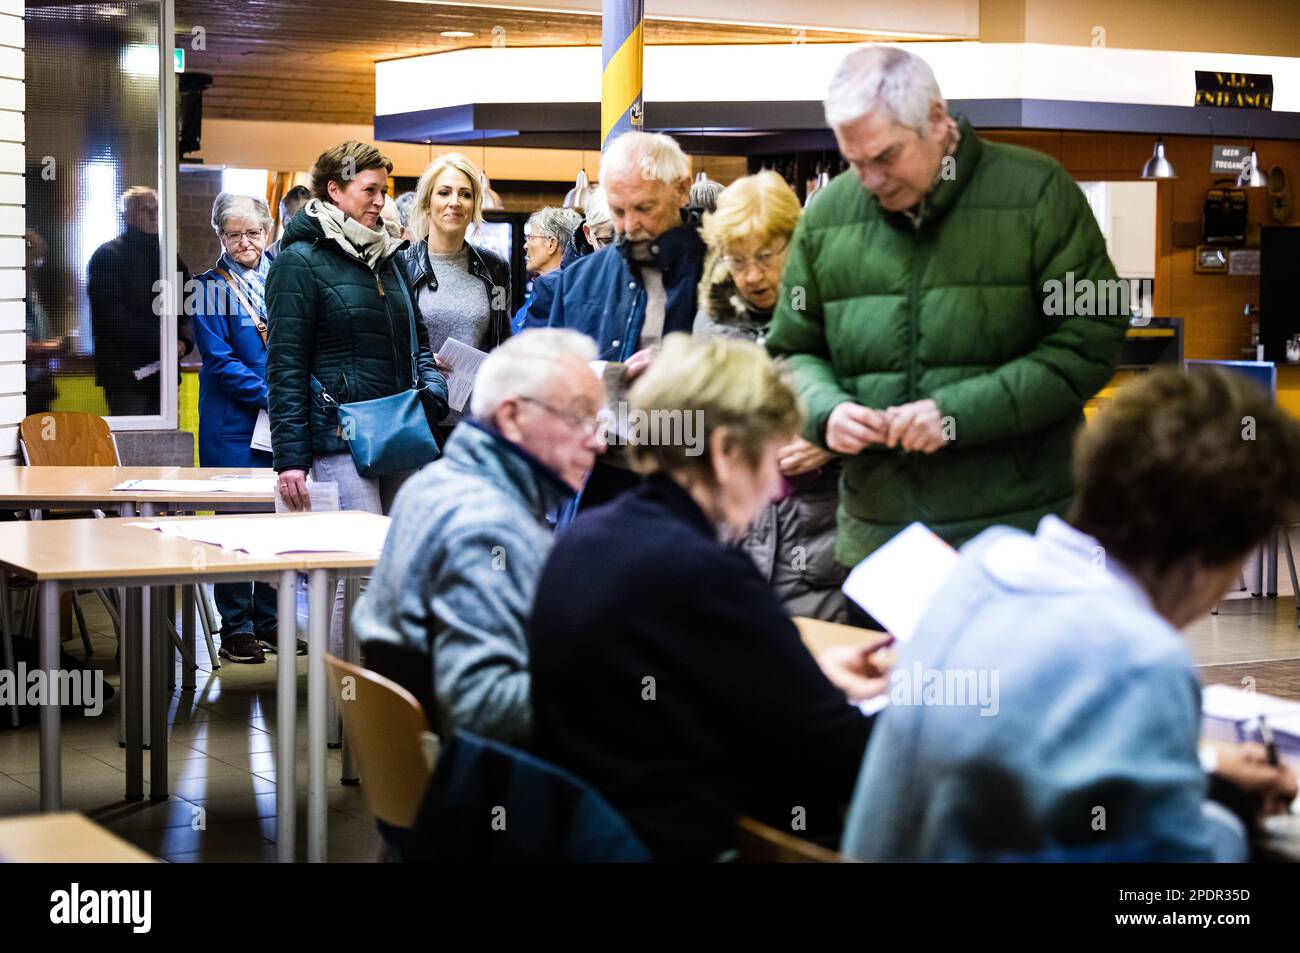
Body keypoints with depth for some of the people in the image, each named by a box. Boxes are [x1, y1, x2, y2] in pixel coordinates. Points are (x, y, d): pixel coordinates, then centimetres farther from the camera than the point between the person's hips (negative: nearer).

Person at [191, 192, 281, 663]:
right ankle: (235, 627, 8)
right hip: (233, 423, -4)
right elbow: (220, 361, -10)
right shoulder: (212, 286, -4)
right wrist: (270, 395, -18)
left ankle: (268, 619, 19)